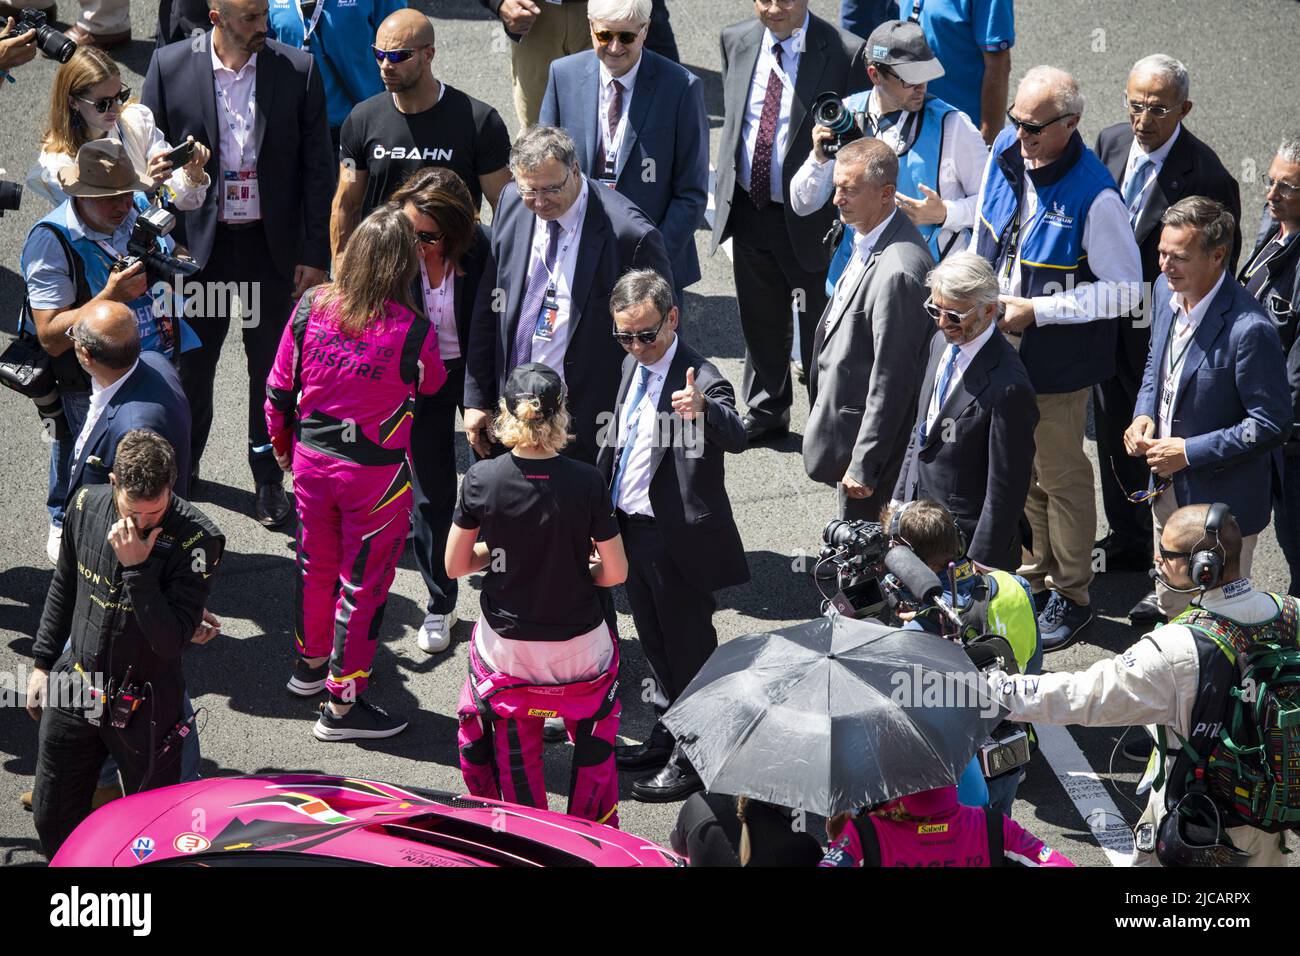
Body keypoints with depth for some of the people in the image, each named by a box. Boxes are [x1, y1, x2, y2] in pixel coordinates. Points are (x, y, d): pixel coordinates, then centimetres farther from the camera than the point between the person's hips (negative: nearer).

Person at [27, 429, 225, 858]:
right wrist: (42, 662, 16)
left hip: (144, 707, -4)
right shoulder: (87, 505, -8)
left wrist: (137, 567, -32)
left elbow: (171, 641, -26)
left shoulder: (197, 538, -23)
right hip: (74, 687, 4)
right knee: (52, 821, 14)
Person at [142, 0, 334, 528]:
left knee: (272, 365, 10)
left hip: (273, 246, 0)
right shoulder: (170, 66, -9)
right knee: (192, 361, 14)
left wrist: (315, 254, -5)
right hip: (199, 243, 0)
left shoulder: (298, 69, -9)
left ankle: (268, 477, 27)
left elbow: (317, 169, -4)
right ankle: (181, 463, 36)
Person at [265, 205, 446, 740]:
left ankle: (310, 664, 46)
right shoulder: (412, 331, -20)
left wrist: (284, 448, 17)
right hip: (376, 472, -4)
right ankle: (342, 705, 19)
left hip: (311, 459, 5)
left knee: (315, 565, 24)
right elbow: (432, 384, 2)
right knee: (364, 583, 9)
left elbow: (278, 390, 0)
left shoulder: (311, 308, -10)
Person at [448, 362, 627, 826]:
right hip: (579, 644, 0)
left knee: (513, 745, 20)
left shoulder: (481, 479, -16)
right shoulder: (586, 483, -18)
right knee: (593, 737, 24)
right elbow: (615, 572, -9)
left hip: (506, 646, 0)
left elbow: (454, 565, -5)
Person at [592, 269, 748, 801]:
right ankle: (667, 736, 40)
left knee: (688, 647, 6)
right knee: (656, 642, 23)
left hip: (680, 537, -8)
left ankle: (693, 758, 19)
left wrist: (702, 408, -60)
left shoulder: (700, 379, -22)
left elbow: (735, 438, -40)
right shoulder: (632, 366, 5)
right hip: (631, 528, 8)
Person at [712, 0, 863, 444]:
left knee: (819, 329, 7)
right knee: (760, 322, 20)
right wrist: (726, 195, 13)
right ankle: (765, 412, 38)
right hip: (748, 209, 5)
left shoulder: (843, 53, -16)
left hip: (810, 217, -5)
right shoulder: (736, 41, 1)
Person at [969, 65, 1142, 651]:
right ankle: (1034, 575, 39)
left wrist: (1037, 310, -23)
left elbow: (1126, 291, -20)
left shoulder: (1094, 196, -26)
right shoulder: (1006, 151, -6)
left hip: (1056, 362, -6)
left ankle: (1071, 596, 26)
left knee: (1061, 477, 9)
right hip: (998, 348, 7)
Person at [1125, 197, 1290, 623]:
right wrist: (1144, 415, -4)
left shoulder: (1249, 330, -30)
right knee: (1170, 608, 24)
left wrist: (1189, 452, -22)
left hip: (1221, 502, -8)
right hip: (1167, 489, 8)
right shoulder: (1166, 291, -4)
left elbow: (1270, 425, -24)